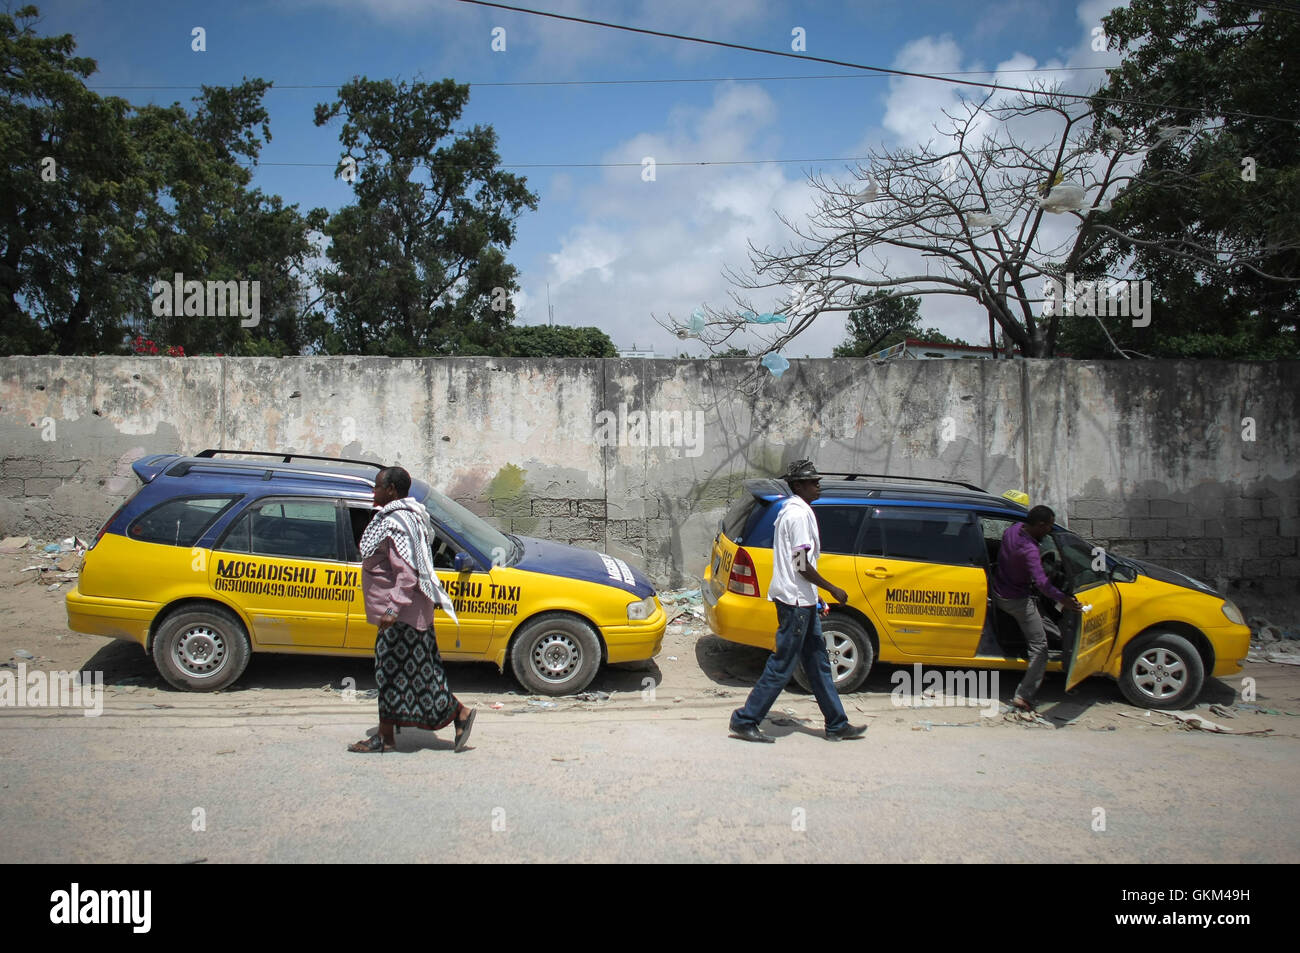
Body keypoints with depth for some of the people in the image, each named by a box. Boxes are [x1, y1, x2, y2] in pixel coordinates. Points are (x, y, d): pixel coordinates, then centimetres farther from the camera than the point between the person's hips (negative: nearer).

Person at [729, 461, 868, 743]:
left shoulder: (789, 510, 15)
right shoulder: (800, 514, -17)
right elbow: (802, 565, -21)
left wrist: (814, 596, 22)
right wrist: (832, 589, -11)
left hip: (799, 599, 11)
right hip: (796, 600, -11)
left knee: (818, 662, 15)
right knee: (782, 666, -3)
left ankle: (837, 725, 24)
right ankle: (745, 720, 5)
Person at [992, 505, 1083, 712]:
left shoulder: (1013, 529, -7)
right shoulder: (1029, 550, -32)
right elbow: (1041, 581, -45)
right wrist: (1063, 599, -55)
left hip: (999, 592, 9)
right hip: (1017, 600, -9)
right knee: (1039, 646, -3)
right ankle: (1024, 695, -8)